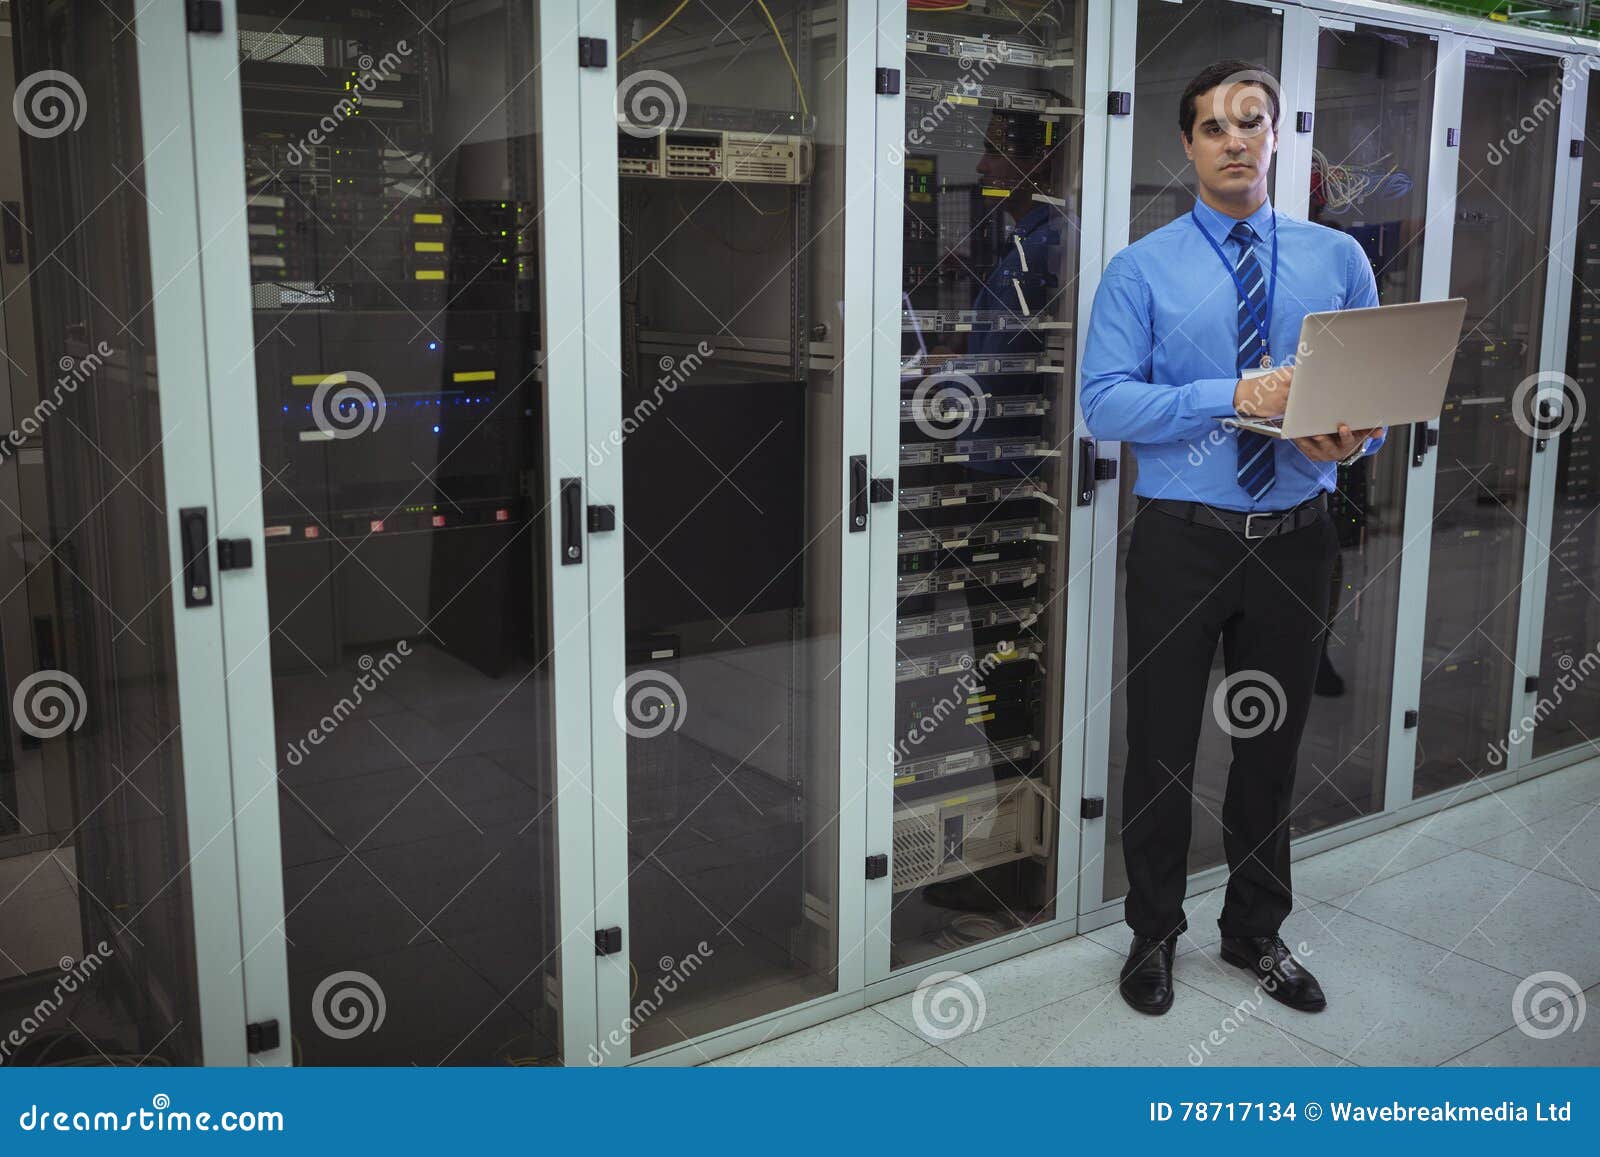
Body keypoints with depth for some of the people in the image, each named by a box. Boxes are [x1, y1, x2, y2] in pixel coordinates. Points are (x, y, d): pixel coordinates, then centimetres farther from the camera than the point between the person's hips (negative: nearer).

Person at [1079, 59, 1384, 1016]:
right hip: (1182, 539, -2)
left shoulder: (1338, 260, 4)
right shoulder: (1142, 270, -4)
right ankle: (1155, 936, 30)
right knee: (1162, 747, 8)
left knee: (1275, 748, 15)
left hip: (1296, 540, 3)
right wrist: (1237, 397, -23)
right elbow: (1103, 403, -13)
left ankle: (1258, 934, 36)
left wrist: (1357, 435, -18)